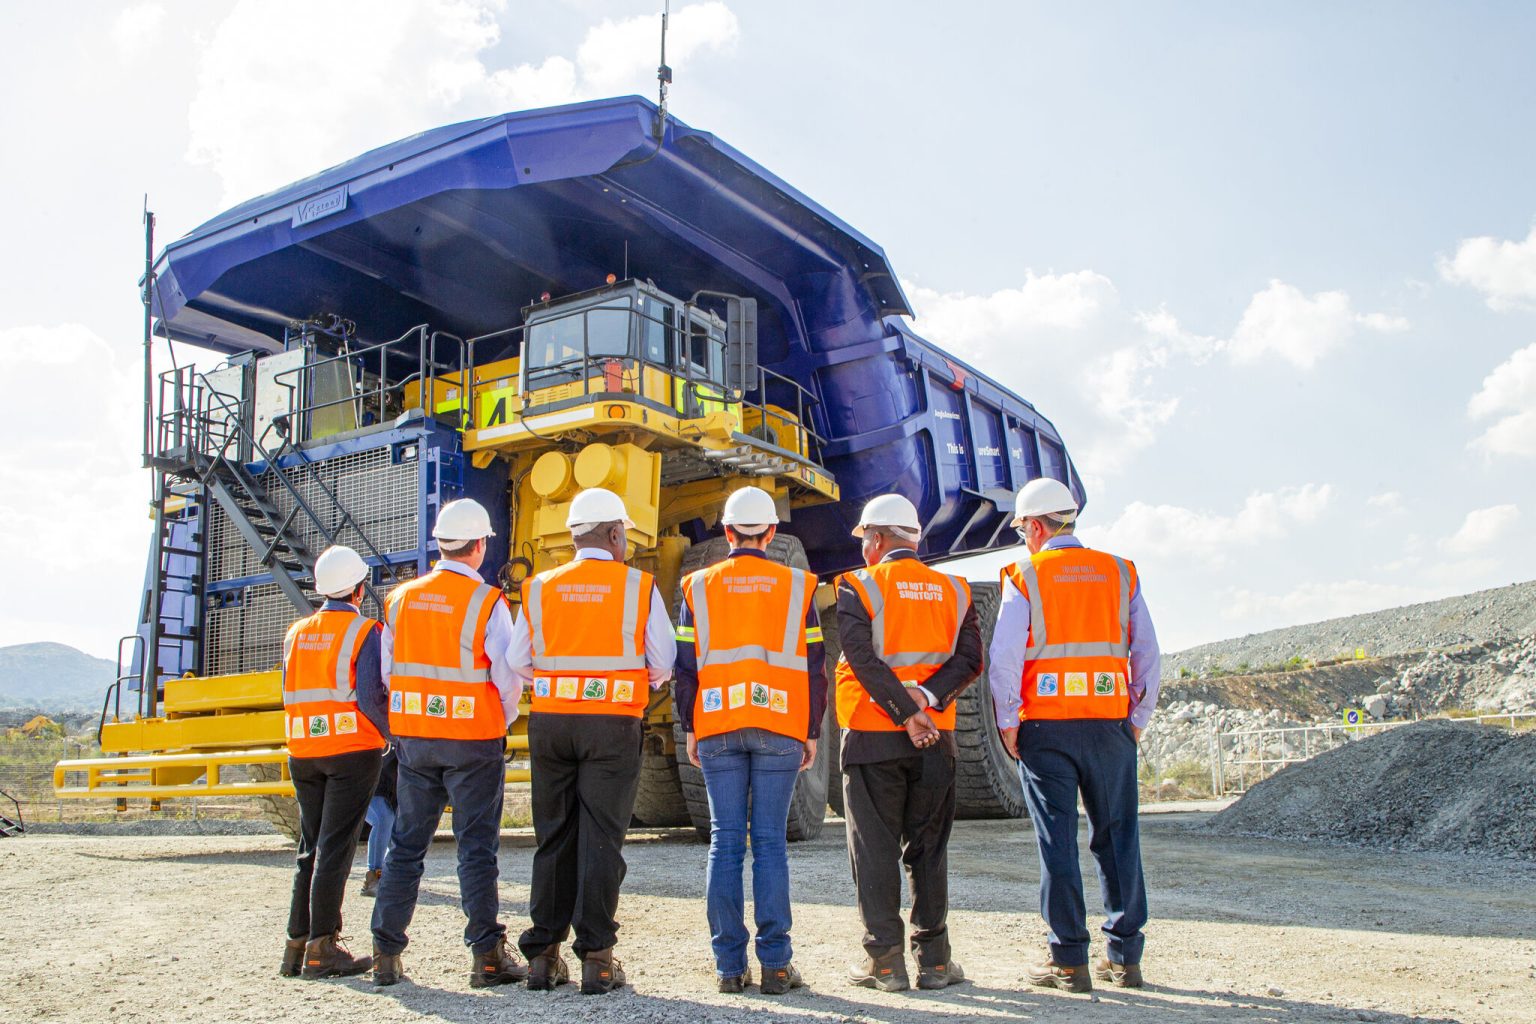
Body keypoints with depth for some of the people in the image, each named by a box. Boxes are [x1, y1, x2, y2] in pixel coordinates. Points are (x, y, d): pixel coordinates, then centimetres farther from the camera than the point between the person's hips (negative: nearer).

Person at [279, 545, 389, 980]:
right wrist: (390, 733, -3)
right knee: (336, 848, -4)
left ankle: (298, 943, 14)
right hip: (352, 750, -6)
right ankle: (322, 948, -3)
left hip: (303, 752, 6)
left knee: (311, 848, 13)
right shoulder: (363, 631, -8)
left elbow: (291, 694, 12)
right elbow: (369, 695, -15)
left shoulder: (296, 633, 12)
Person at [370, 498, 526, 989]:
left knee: (405, 844, 12)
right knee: (477, 848, 2)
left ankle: (387, 953, 17)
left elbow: (387, 670, 6)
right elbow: (508, 675, -11)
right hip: (473, 740, -4)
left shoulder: (401, 597, 4)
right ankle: (487, 955, 5)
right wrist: (501, 721, 6)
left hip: (412, 738, 4)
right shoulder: (486, 601, -10)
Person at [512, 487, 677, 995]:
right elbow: (664, 664, 1)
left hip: (550, 720, 3)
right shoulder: (639, 587, -1)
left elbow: (518, 662, 7)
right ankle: (596, 957, 3)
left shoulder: (538, 587, 5)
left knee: (553, 839, 11)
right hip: (612, 724, -3)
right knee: (601, 839, 2)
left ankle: (543, 954, 14)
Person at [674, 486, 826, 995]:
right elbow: (814, 667, 5)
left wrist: (690, 729, 11)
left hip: (717, 729, 1)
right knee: (771, 842, 1)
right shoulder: (797, 586, 6)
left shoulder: (699, 586, 7)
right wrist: (811, 732, 11)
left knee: (725, 842, 3)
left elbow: (685, 665, 5)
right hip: (780, 727, 0)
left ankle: (729, 965, 4)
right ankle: (775, 963, 1)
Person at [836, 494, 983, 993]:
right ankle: (934, 959, 12)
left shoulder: (858, 587, -4)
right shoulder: (954, 590, 8)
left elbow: (864, 659, -15)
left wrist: (906, 713, -14)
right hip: (935, 738, 3)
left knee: (875, 849, 4)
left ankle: (885, 960, 6)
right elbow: (970, 658, -2)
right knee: (928, 849, 11)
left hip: (873, 738, -3)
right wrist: (926, 698, -11)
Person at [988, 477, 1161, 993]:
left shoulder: (1025, 576, -1)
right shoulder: (1120, 573, 9)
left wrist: (1007, 722, 0)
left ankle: (1069, 960, 4)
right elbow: (1148, 654, 7)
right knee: (1117, 837, 10)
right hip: (1110, 723, 3)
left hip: (1046, 724, -3)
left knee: (1057, 840, 2)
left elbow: (1002, 657, -9)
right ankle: (1125, 956, 14)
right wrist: (1138, 719, 12)